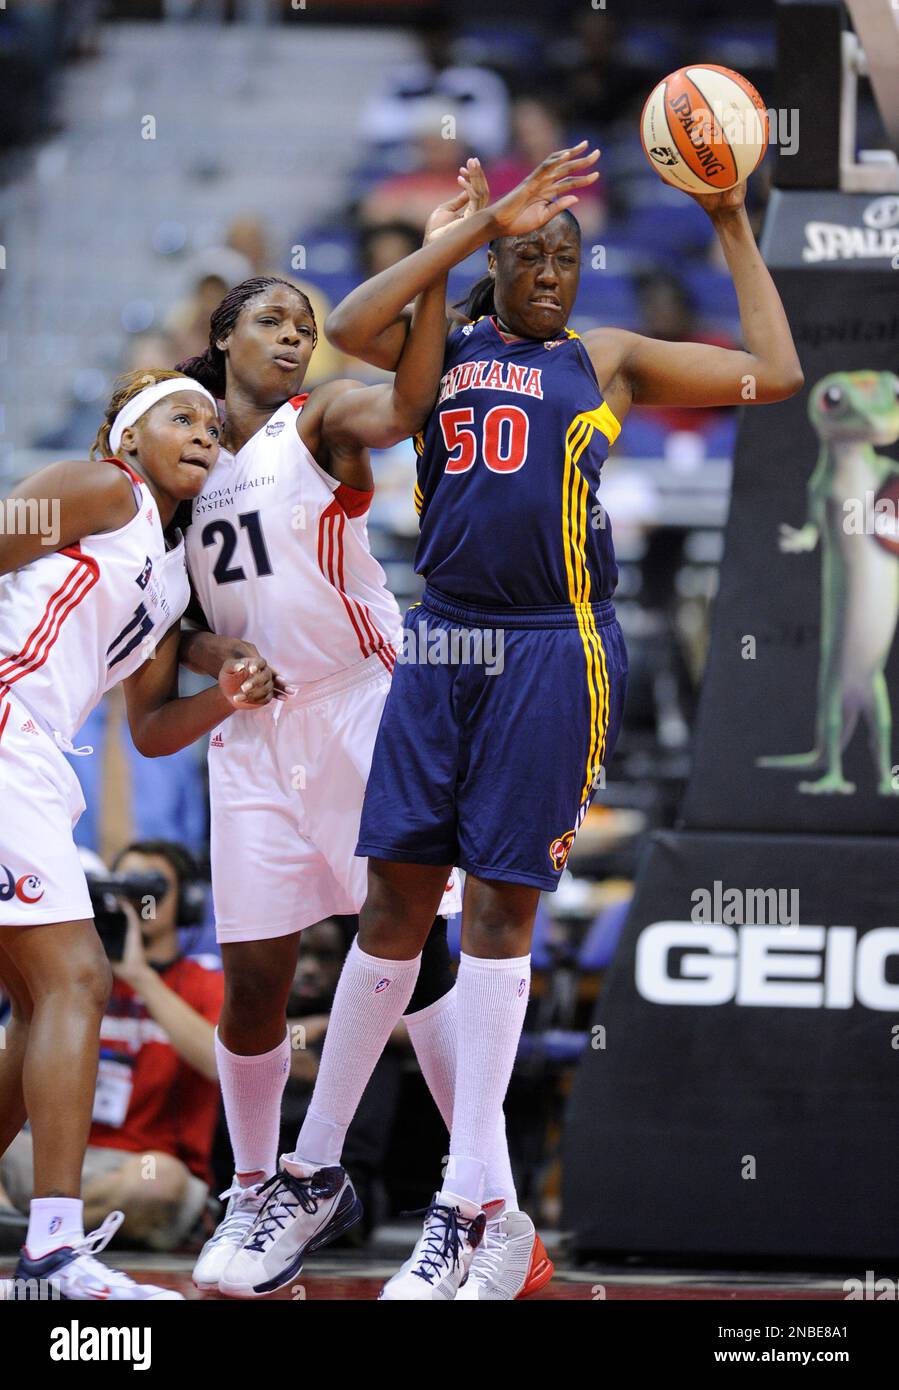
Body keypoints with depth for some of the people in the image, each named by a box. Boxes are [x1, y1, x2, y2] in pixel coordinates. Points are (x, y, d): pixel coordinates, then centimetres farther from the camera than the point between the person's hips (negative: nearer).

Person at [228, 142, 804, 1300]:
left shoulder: (609, 363, 8)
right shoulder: (444, 351, 12)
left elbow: (777, 377, 3)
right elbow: (349, 328, -9)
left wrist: (732, 228, 4)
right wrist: (482, 224, -10)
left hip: (554, 652, -2)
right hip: (444, 640, 2)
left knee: (499, 908, -3)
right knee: (393, 901, 5)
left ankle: (465, 1213, 0)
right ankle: (313, 1175, 15)